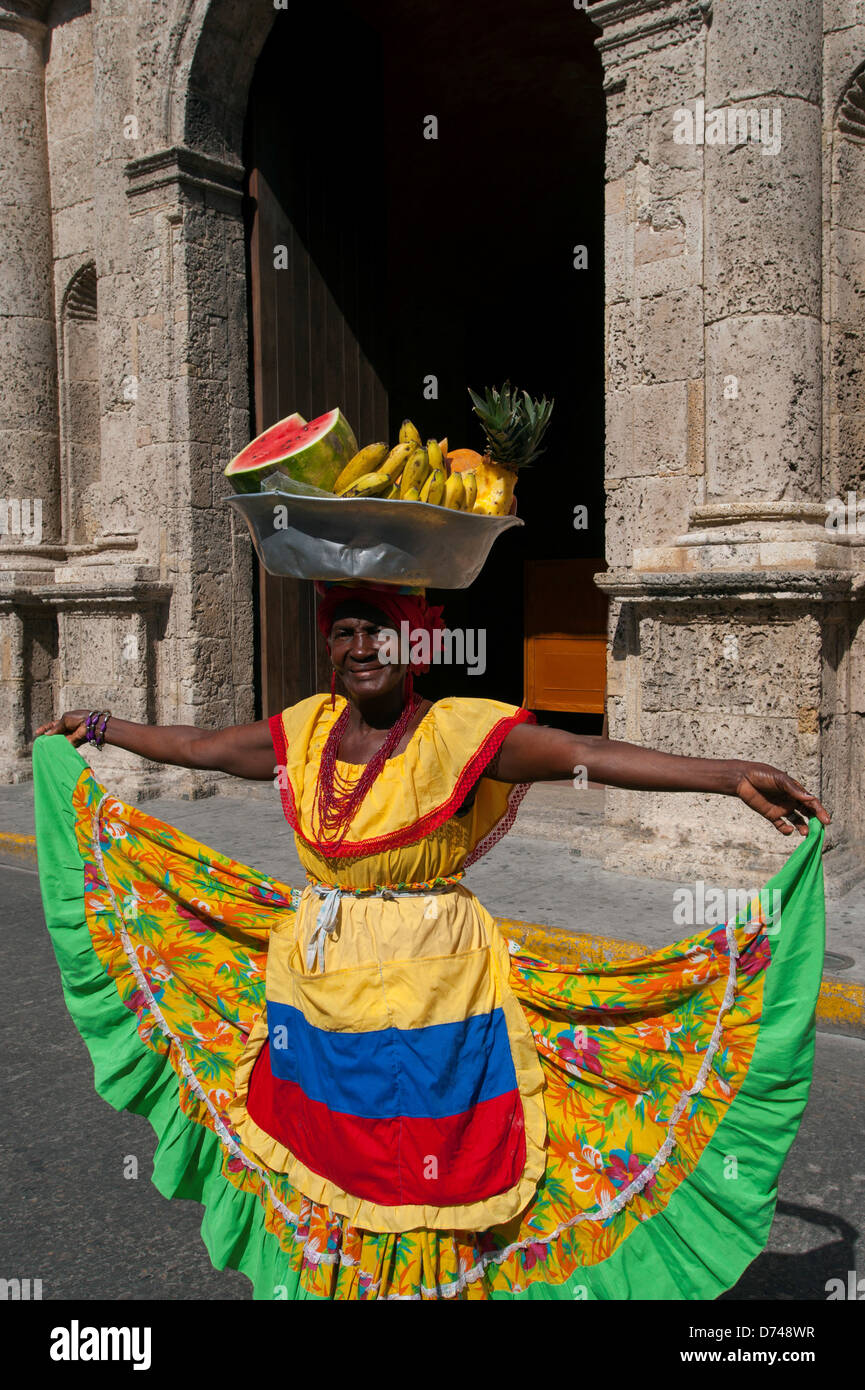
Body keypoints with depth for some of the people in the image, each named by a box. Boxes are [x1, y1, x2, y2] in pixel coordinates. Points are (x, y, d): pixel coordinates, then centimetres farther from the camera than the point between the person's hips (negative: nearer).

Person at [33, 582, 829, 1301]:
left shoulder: (461, 734, -14)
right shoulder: (304, 731, 2)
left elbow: (589, 754, -25)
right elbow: (194, 747, 16)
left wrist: (730, 775, -35)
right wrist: (97, 729, 26)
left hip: (427, 987, -5)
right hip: (314, 980, 5)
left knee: (423, 1175, 4)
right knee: (317, 1165, 18)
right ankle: (319, 1278, 42)